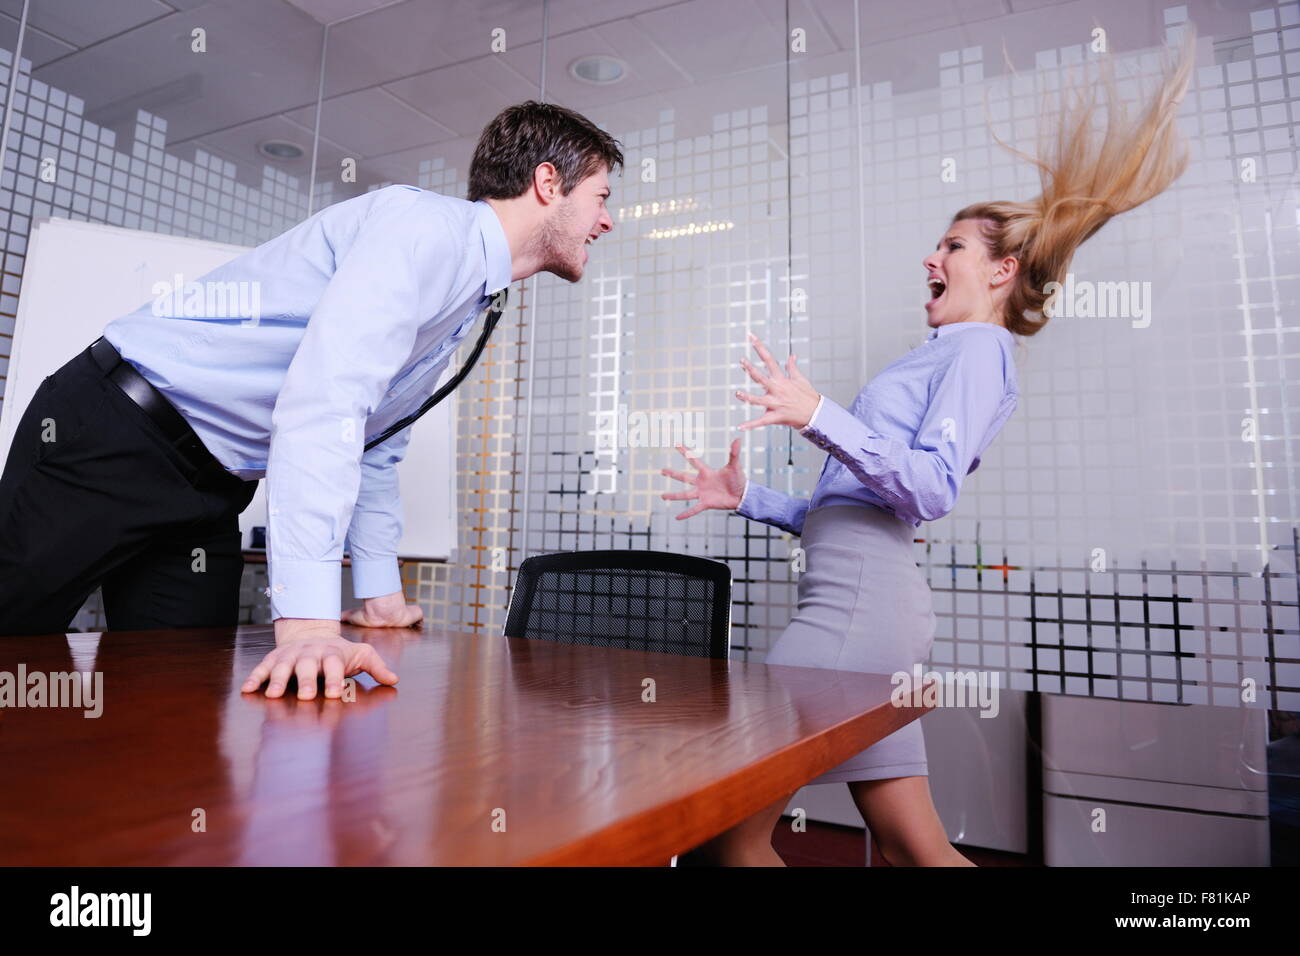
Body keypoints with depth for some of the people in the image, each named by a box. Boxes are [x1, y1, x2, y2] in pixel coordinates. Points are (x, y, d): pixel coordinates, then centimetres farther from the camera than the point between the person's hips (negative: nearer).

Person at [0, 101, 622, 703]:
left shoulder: (471, 302, 11)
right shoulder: (427, 225, -19)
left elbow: (378, 446, 16)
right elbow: (324, 400, -32)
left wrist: (381, 594, 15)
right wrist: (308, 620, -36)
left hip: (212, 488, 8)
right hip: (113, 435, -8)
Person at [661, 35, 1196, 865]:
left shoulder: (979, 348, 1)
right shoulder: (937, 359, 28)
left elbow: (933, 491, -17)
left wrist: (819, 416, -24)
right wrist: (746, 499, 19)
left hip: (861, 602, -10)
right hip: (861, 596, 10)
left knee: (731, 834, -4)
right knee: (919, 851, 13)